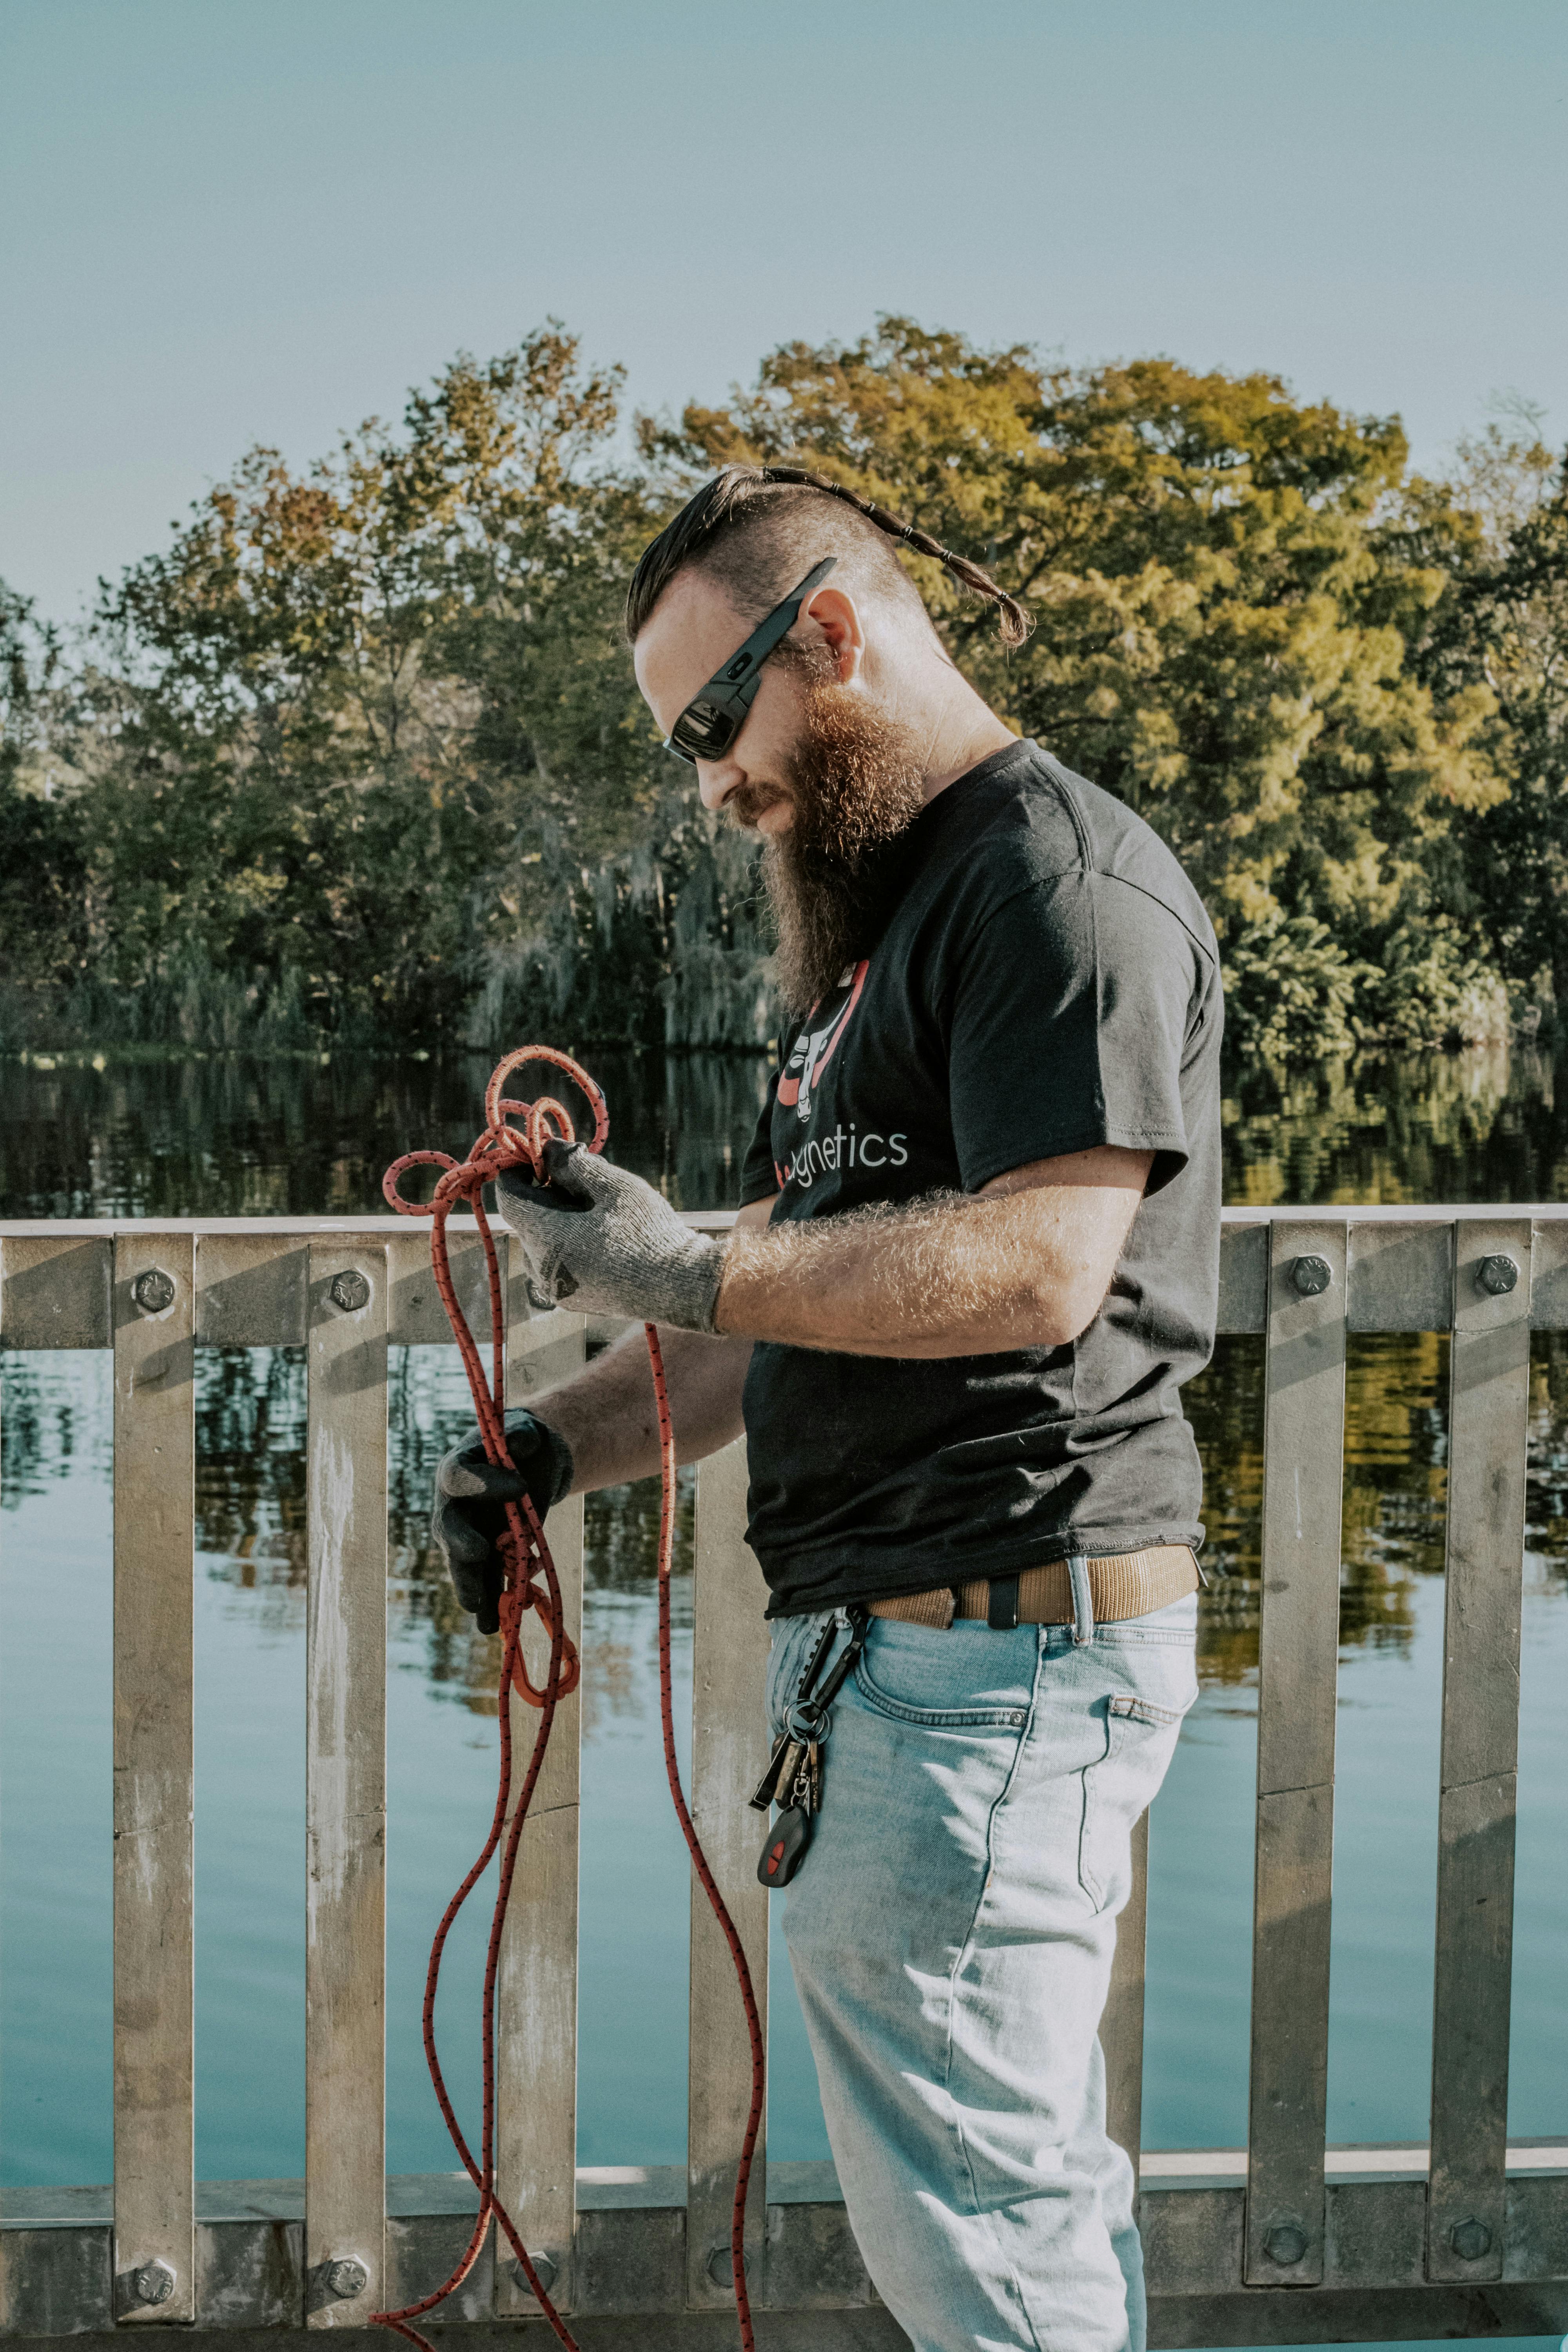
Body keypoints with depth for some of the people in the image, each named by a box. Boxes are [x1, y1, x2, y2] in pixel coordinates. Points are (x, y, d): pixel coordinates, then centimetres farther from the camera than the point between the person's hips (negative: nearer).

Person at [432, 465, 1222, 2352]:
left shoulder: (1063, 879, -10)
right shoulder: (875, 925, 22)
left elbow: (1036, 1265, -22)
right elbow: (804, 1307, 24)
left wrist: (677, 1265, -17)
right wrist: (553, 1447, 11)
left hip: (1000, 1640, -10)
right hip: (882, 1635, 10)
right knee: (1027, 2179, 14)